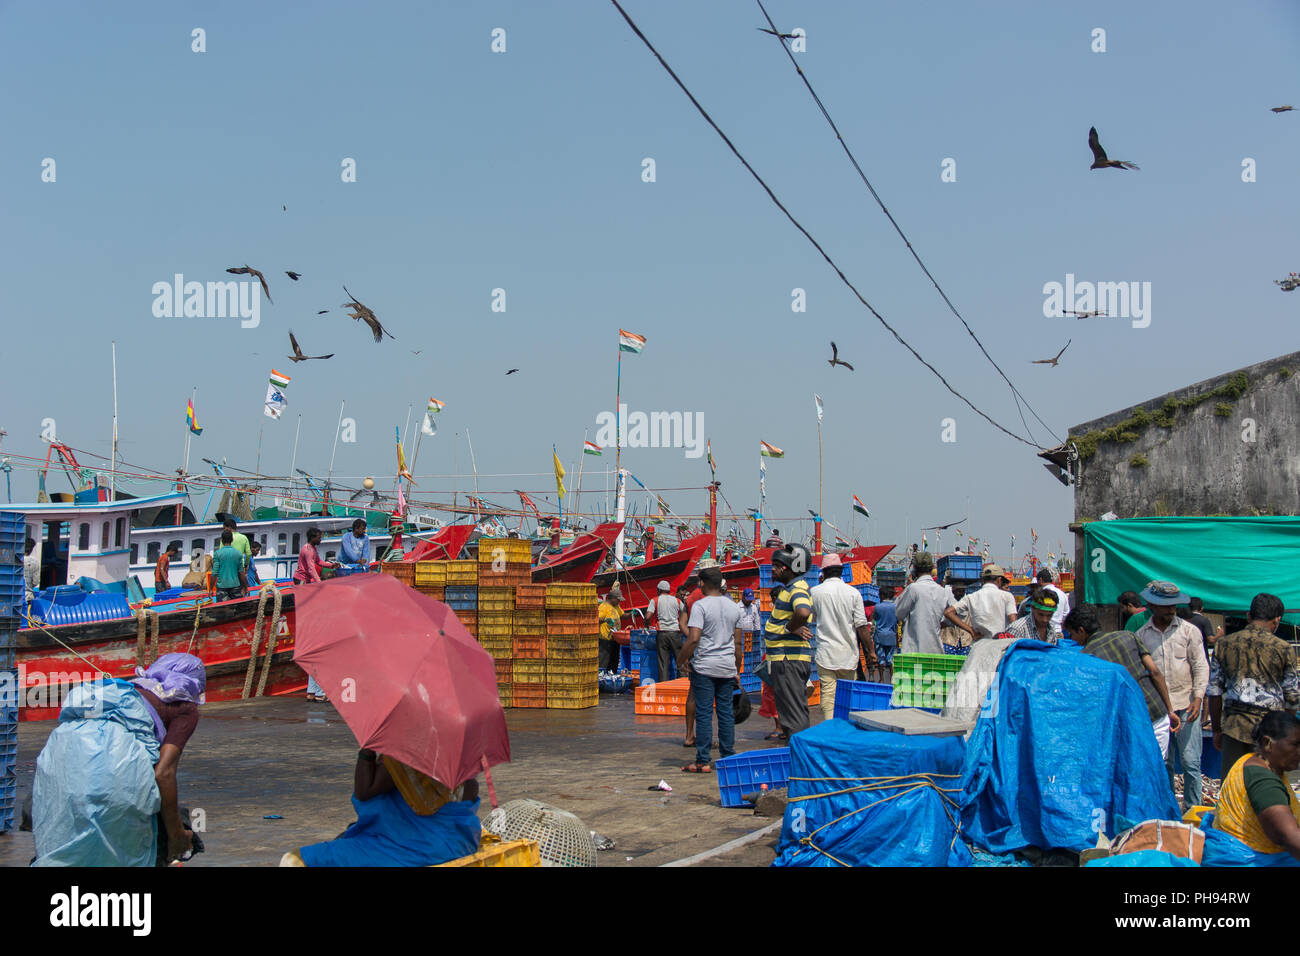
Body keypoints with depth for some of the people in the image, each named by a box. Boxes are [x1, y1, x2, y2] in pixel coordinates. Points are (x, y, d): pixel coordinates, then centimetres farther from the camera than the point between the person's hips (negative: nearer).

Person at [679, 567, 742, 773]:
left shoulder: (700, 605, -9)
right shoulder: (733, 606, 9)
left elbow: (693, 639, -18)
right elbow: (737, 643, 13)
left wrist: (681, 660, -4)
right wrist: (737, 670, 21)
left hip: (704, 666, -5)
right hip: (727, 667, 5)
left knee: (704, 713, -2)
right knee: (726, 713, 10)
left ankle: (703, 762, -1)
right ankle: (729, 759, 13)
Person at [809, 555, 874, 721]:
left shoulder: (815, 592, -2)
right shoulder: (853, 593, -1)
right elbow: (861, 625, -3)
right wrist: (871, 651, 5)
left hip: (825, 654, -1)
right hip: (848, 654, 1)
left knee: (828, 695, -3)